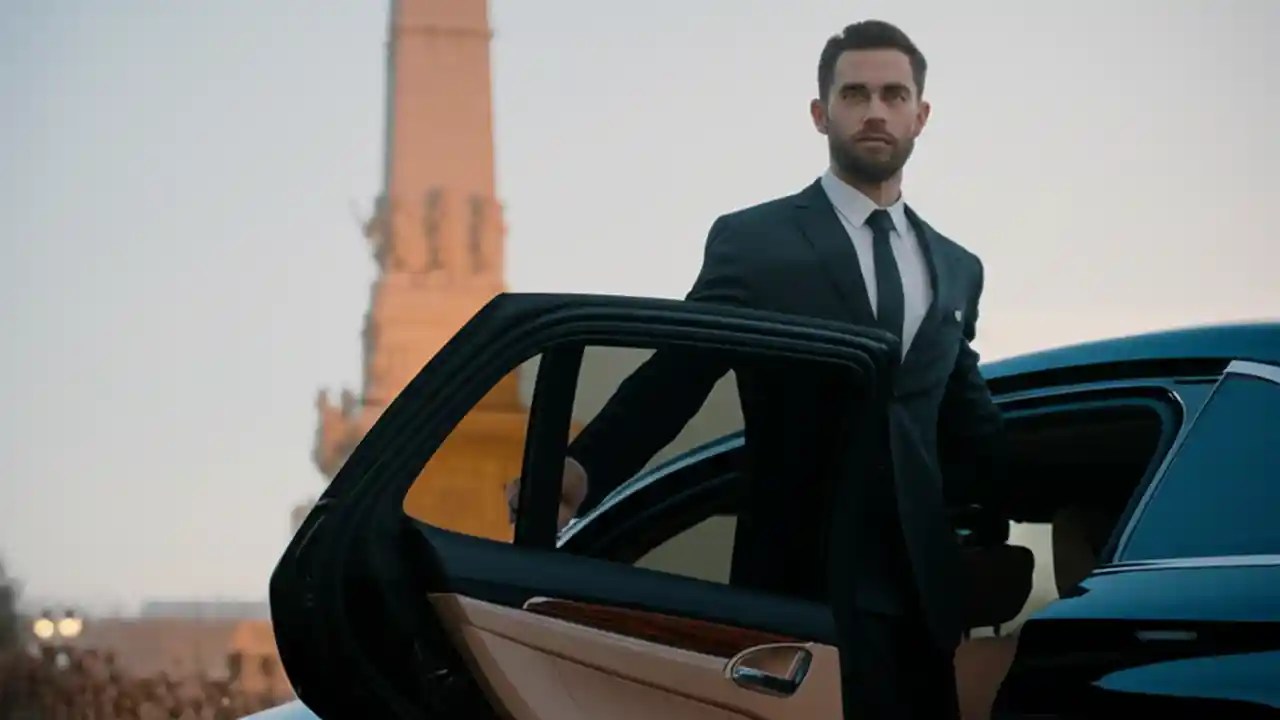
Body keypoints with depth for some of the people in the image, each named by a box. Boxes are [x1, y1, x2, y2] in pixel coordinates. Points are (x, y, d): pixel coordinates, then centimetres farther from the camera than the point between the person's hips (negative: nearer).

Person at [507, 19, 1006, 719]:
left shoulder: (956, 267, 15)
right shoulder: (752, 241, 2)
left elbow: (974, 430, 17)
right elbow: (674, 375, -6)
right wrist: (586, 466, -22)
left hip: (917, 584, 5)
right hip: (805, 581, -4)